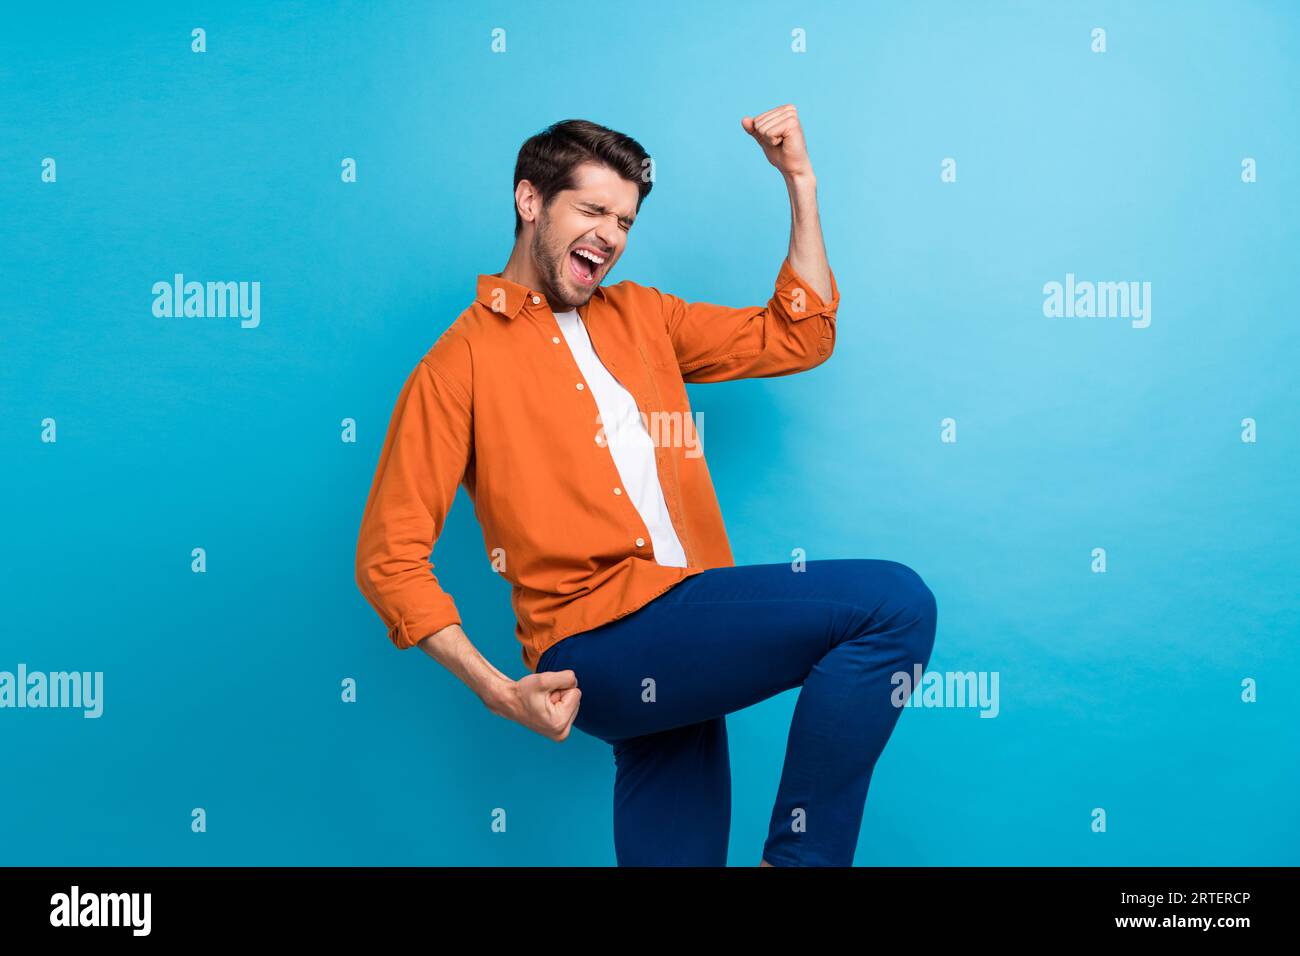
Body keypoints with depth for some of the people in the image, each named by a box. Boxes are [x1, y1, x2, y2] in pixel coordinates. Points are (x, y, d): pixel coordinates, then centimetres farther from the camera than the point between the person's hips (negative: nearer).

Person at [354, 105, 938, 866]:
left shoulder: (641, 316, 18)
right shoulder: (460, 362, 0)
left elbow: (797, 340, 20)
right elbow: (389, 555, -3)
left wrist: (801, 180, 13)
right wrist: (496, 688, -14)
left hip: (680, 647, 6)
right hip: (598, 647, -6)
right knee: (893, 601, -19)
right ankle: (800, 855, -11)